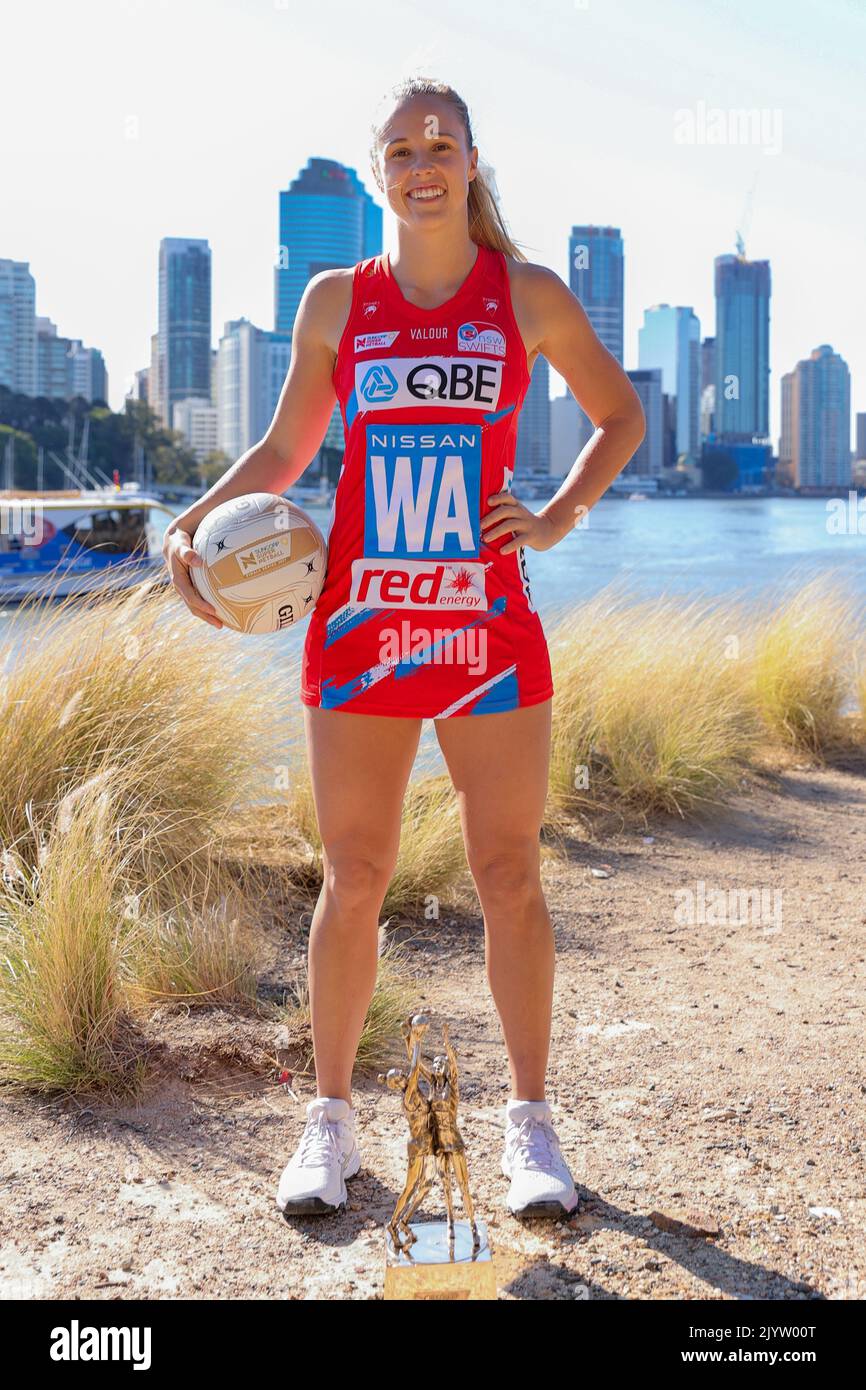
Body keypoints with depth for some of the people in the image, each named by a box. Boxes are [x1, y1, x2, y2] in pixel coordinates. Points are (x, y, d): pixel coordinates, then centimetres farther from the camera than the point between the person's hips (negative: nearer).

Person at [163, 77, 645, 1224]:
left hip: (489, 626, 0)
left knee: (509, 874, 3)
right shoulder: (336, 300, 8)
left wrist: (558, 518, 2)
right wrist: (192, 523, -3)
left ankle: (530, 1122, 17)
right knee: (353, 877, 4)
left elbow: (621, 416, 16)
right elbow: (283, 452, 13)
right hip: (361, 625, 1)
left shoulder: (530, 296, 6)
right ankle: (331, 1117, 18)